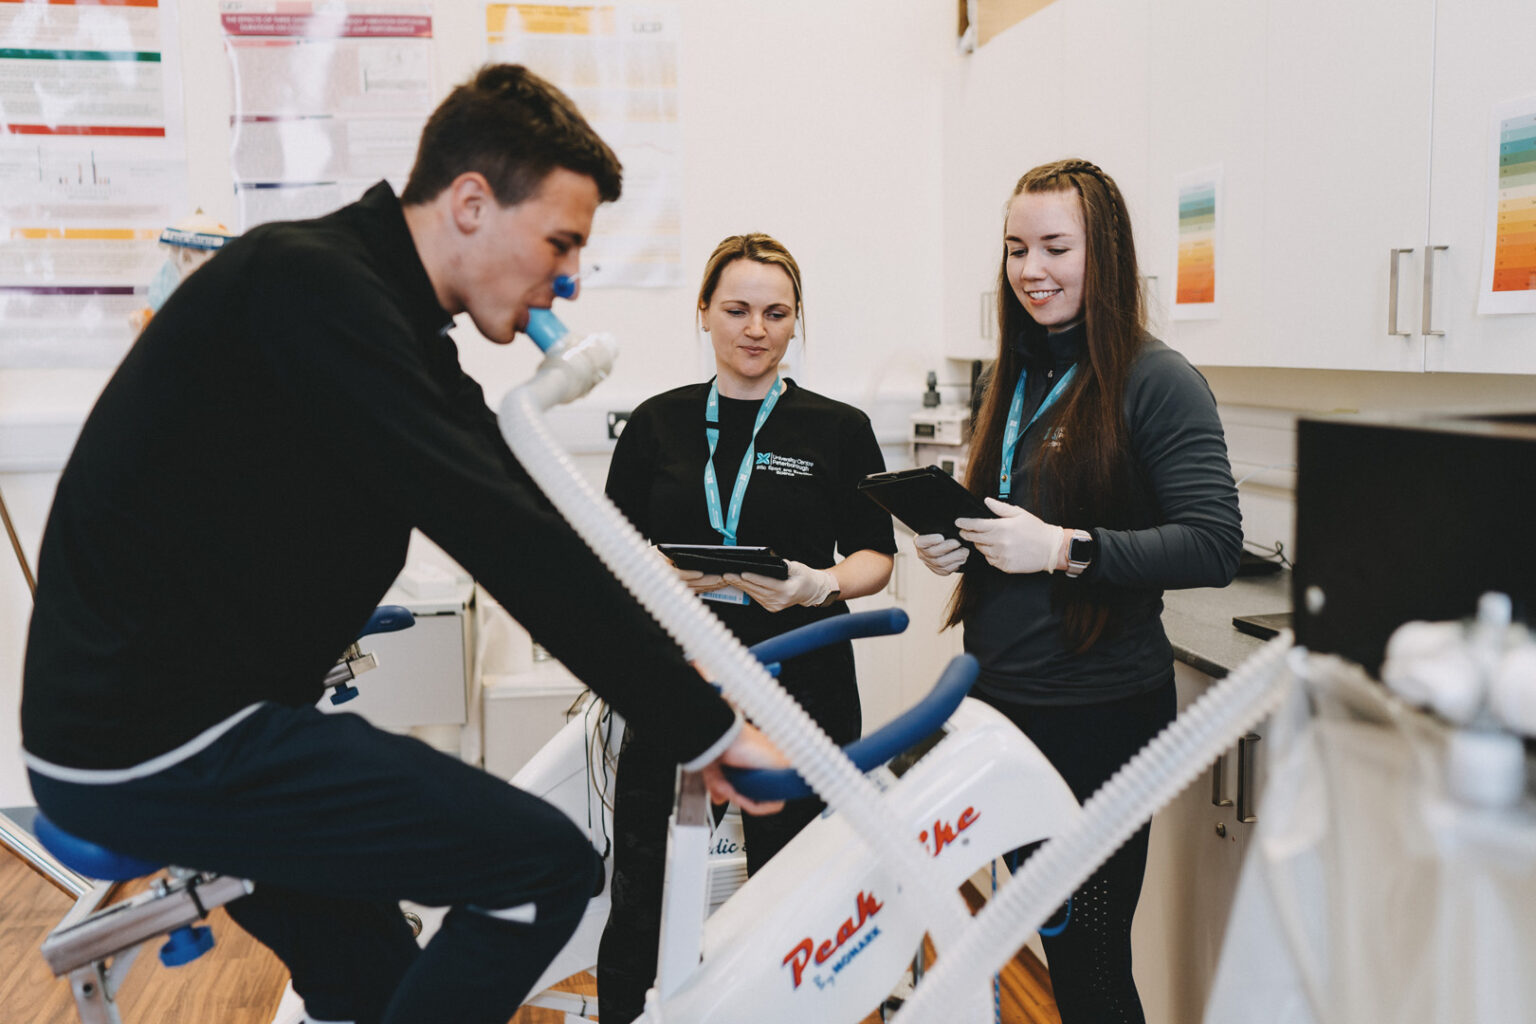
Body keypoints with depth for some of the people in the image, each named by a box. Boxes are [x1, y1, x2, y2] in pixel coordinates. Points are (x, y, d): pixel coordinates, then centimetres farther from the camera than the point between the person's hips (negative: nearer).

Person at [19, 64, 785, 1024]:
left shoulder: (390, 320, 10)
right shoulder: (309, 285, -21)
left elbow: (521, 509, 13)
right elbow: (504, 539, -28)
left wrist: (683, 664, 12)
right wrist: (705, 726, -24)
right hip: (166, 744, -10)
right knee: (546, 865, -12)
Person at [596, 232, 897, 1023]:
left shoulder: (838, 429, 6)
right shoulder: (657, 423, 9)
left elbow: (875, 555, 7)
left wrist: (817, 585, -13)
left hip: (797, 685, 0)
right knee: (640, 901, 1)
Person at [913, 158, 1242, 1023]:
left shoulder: (1157, 382, -11)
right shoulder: (1012, 378, 12)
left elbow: (1215, 547, -19)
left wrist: (1065, 550, -25)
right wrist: (951, 543, 1)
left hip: (1100, 711, -7)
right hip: (1001, 695, 7)